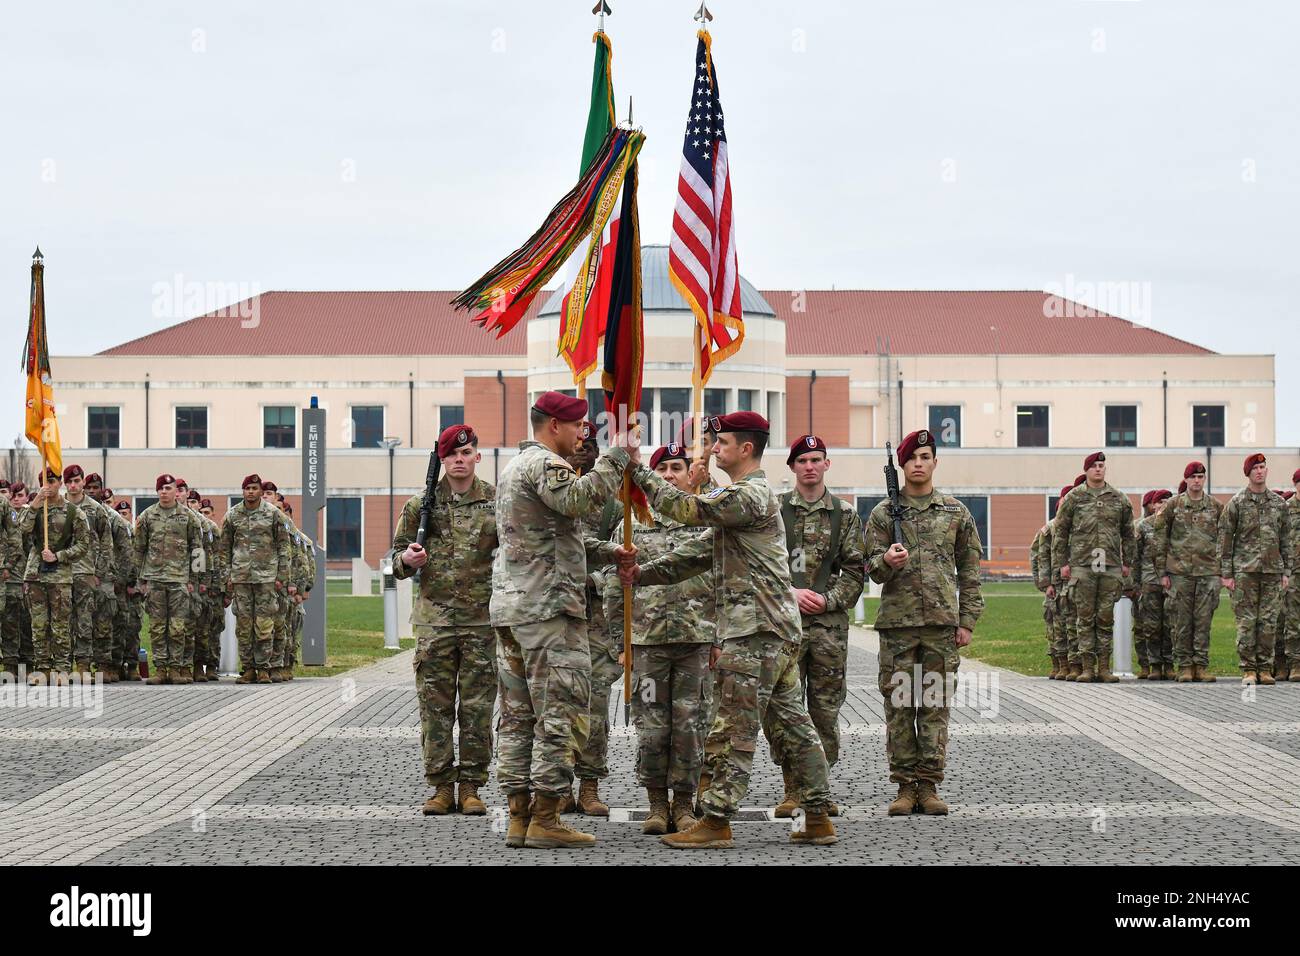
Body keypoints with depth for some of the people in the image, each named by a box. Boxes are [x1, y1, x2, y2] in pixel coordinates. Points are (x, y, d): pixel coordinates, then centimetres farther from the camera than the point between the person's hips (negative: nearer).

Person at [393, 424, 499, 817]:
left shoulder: (496, 503, 3)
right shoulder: (421, 505, 6)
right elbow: (398, 557, 13)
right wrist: (407, 560, -9)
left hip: (481, 619, -1)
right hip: (434, 619, 1)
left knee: (477, 707, 2)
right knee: (435, 706, 2)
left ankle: (471, 786, 9)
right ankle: (441, 786, 9)